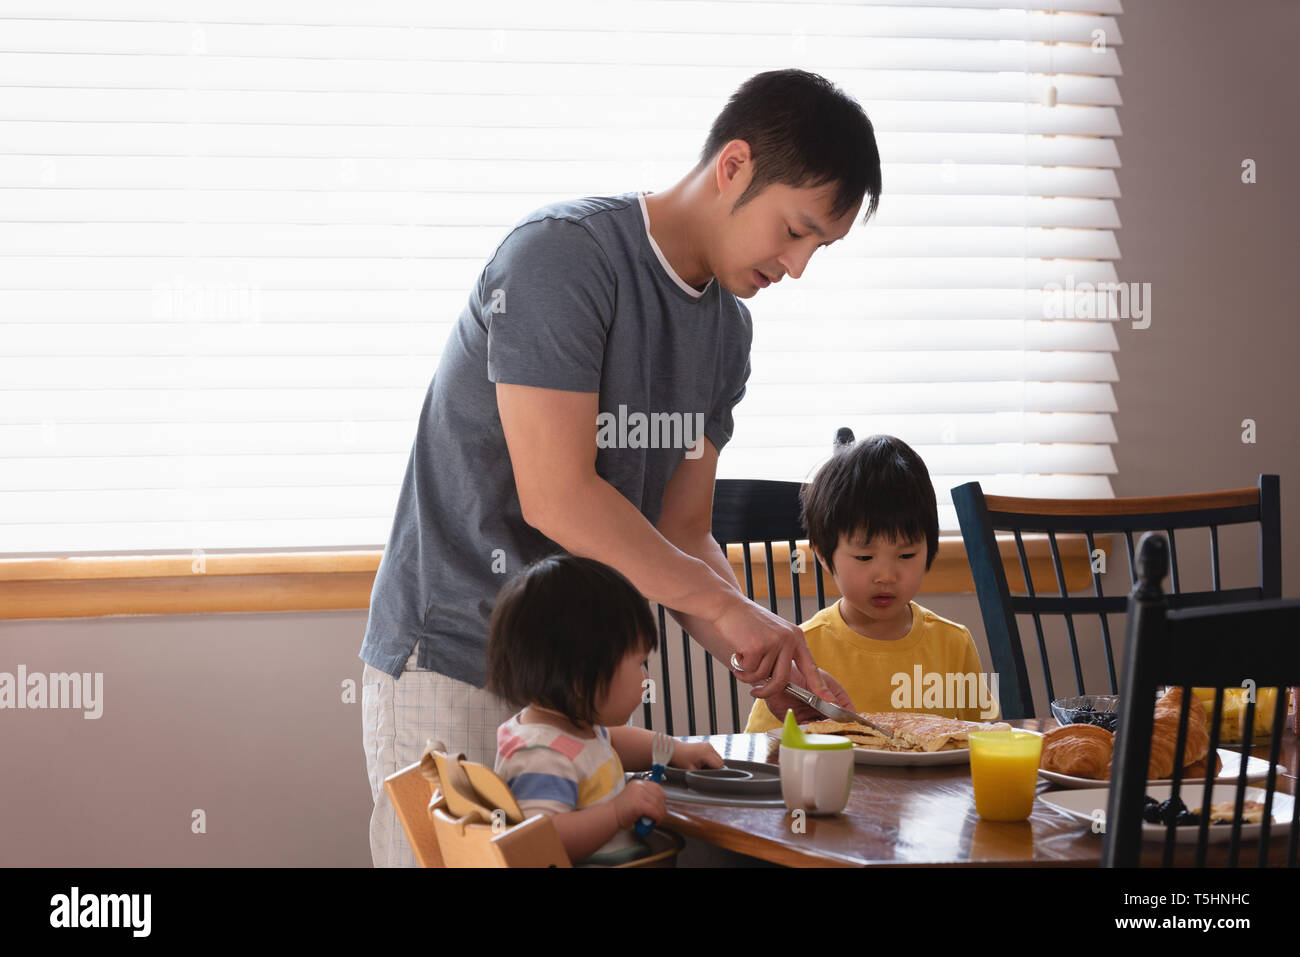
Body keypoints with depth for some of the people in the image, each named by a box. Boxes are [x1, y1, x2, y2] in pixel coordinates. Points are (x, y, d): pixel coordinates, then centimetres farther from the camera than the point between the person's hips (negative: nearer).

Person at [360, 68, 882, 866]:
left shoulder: (727, 326, 9)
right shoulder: (562, 257, -16)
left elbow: (682, 535, 9)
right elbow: (556, 497, -23)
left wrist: (770, 664, -6)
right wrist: (729, 606, -18)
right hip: (453, 662, -7)